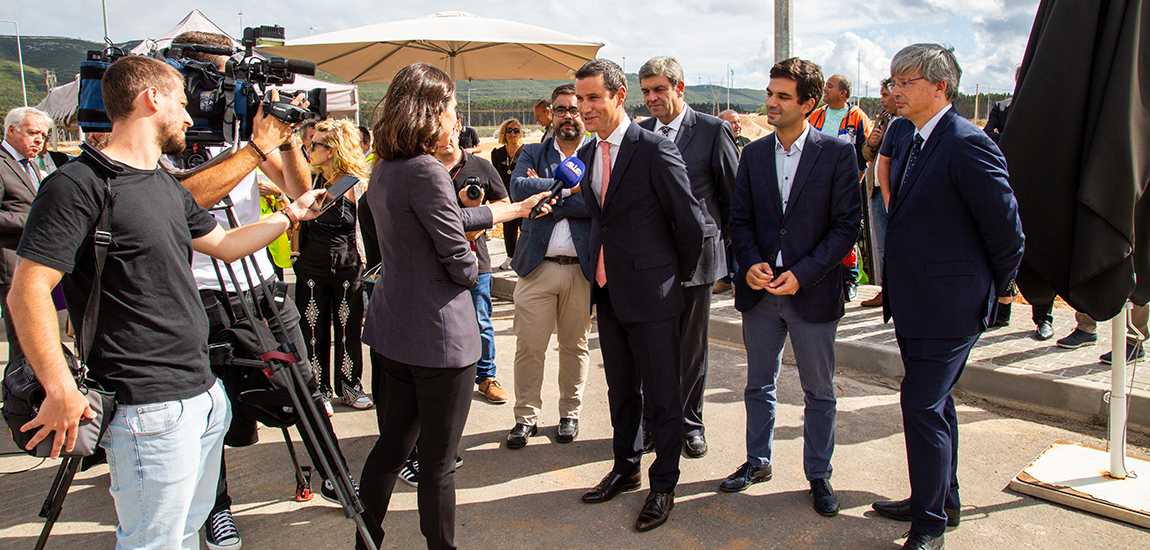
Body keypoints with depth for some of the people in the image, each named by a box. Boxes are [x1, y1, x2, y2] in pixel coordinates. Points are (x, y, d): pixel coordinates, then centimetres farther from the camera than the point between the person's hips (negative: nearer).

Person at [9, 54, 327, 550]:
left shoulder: (166, 185, 15)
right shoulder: (78, 186, -13)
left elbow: (224, 243, 27)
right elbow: (27, 292, -17)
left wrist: (292, 214, 32)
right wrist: (61, 392, -19)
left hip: (202, 393, 9)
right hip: (149, 410, -9)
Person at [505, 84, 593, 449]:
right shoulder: (532, 154, 11)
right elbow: (519, 188, -9)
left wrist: (548, 195, -11)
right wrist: (569, 188, -12)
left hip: (582, 267, -1)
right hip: (537, 265, 1)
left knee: (575, 345, 11)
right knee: (529, 346, 3)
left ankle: (570, 413, 27)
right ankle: (526, 417, 18)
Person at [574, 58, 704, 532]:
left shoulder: (655, 150, -14)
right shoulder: (588, 153, 9)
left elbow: (690, 222, -11)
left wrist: (679, 276, 0)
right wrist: (603, 270, 12)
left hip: (651, 295, -7)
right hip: (608, 292, 7)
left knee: (661, 396, 5)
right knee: (620, 389, 19)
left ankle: (663, 485, 19)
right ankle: (625, 467, 35)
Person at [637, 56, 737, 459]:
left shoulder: (713, 131, -3)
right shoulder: (639, 132, 7)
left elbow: (732, 196, 1)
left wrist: (728, 243, 3)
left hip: (696, 253, -2)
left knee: (691, 345, 9)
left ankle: (689, 423, 24)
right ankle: (652, 420, 23)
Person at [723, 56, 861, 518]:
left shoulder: (837, 154, -6)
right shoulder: (753, 154, 5)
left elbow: (847, 225, -8)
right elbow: (740, 219, 8)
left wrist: (803, 273, -16)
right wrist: (751, 263, -10)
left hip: (812, 292, -3)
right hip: (760, 290, 3)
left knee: (819, 392, 10)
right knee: (759, 384, 16)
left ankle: (819, 475, 27)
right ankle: (758, 461, 34)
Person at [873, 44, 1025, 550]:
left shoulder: (968, 145, -18)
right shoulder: (910, 144, 10)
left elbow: (1006, 226, -14)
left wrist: (1000, 289, -1)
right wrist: (896, 288, 14)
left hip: (950, 304, -9)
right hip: (915, 301, 9)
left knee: (922, 405, -6)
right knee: (934, 402, 19)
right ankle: (942, 502, 36)